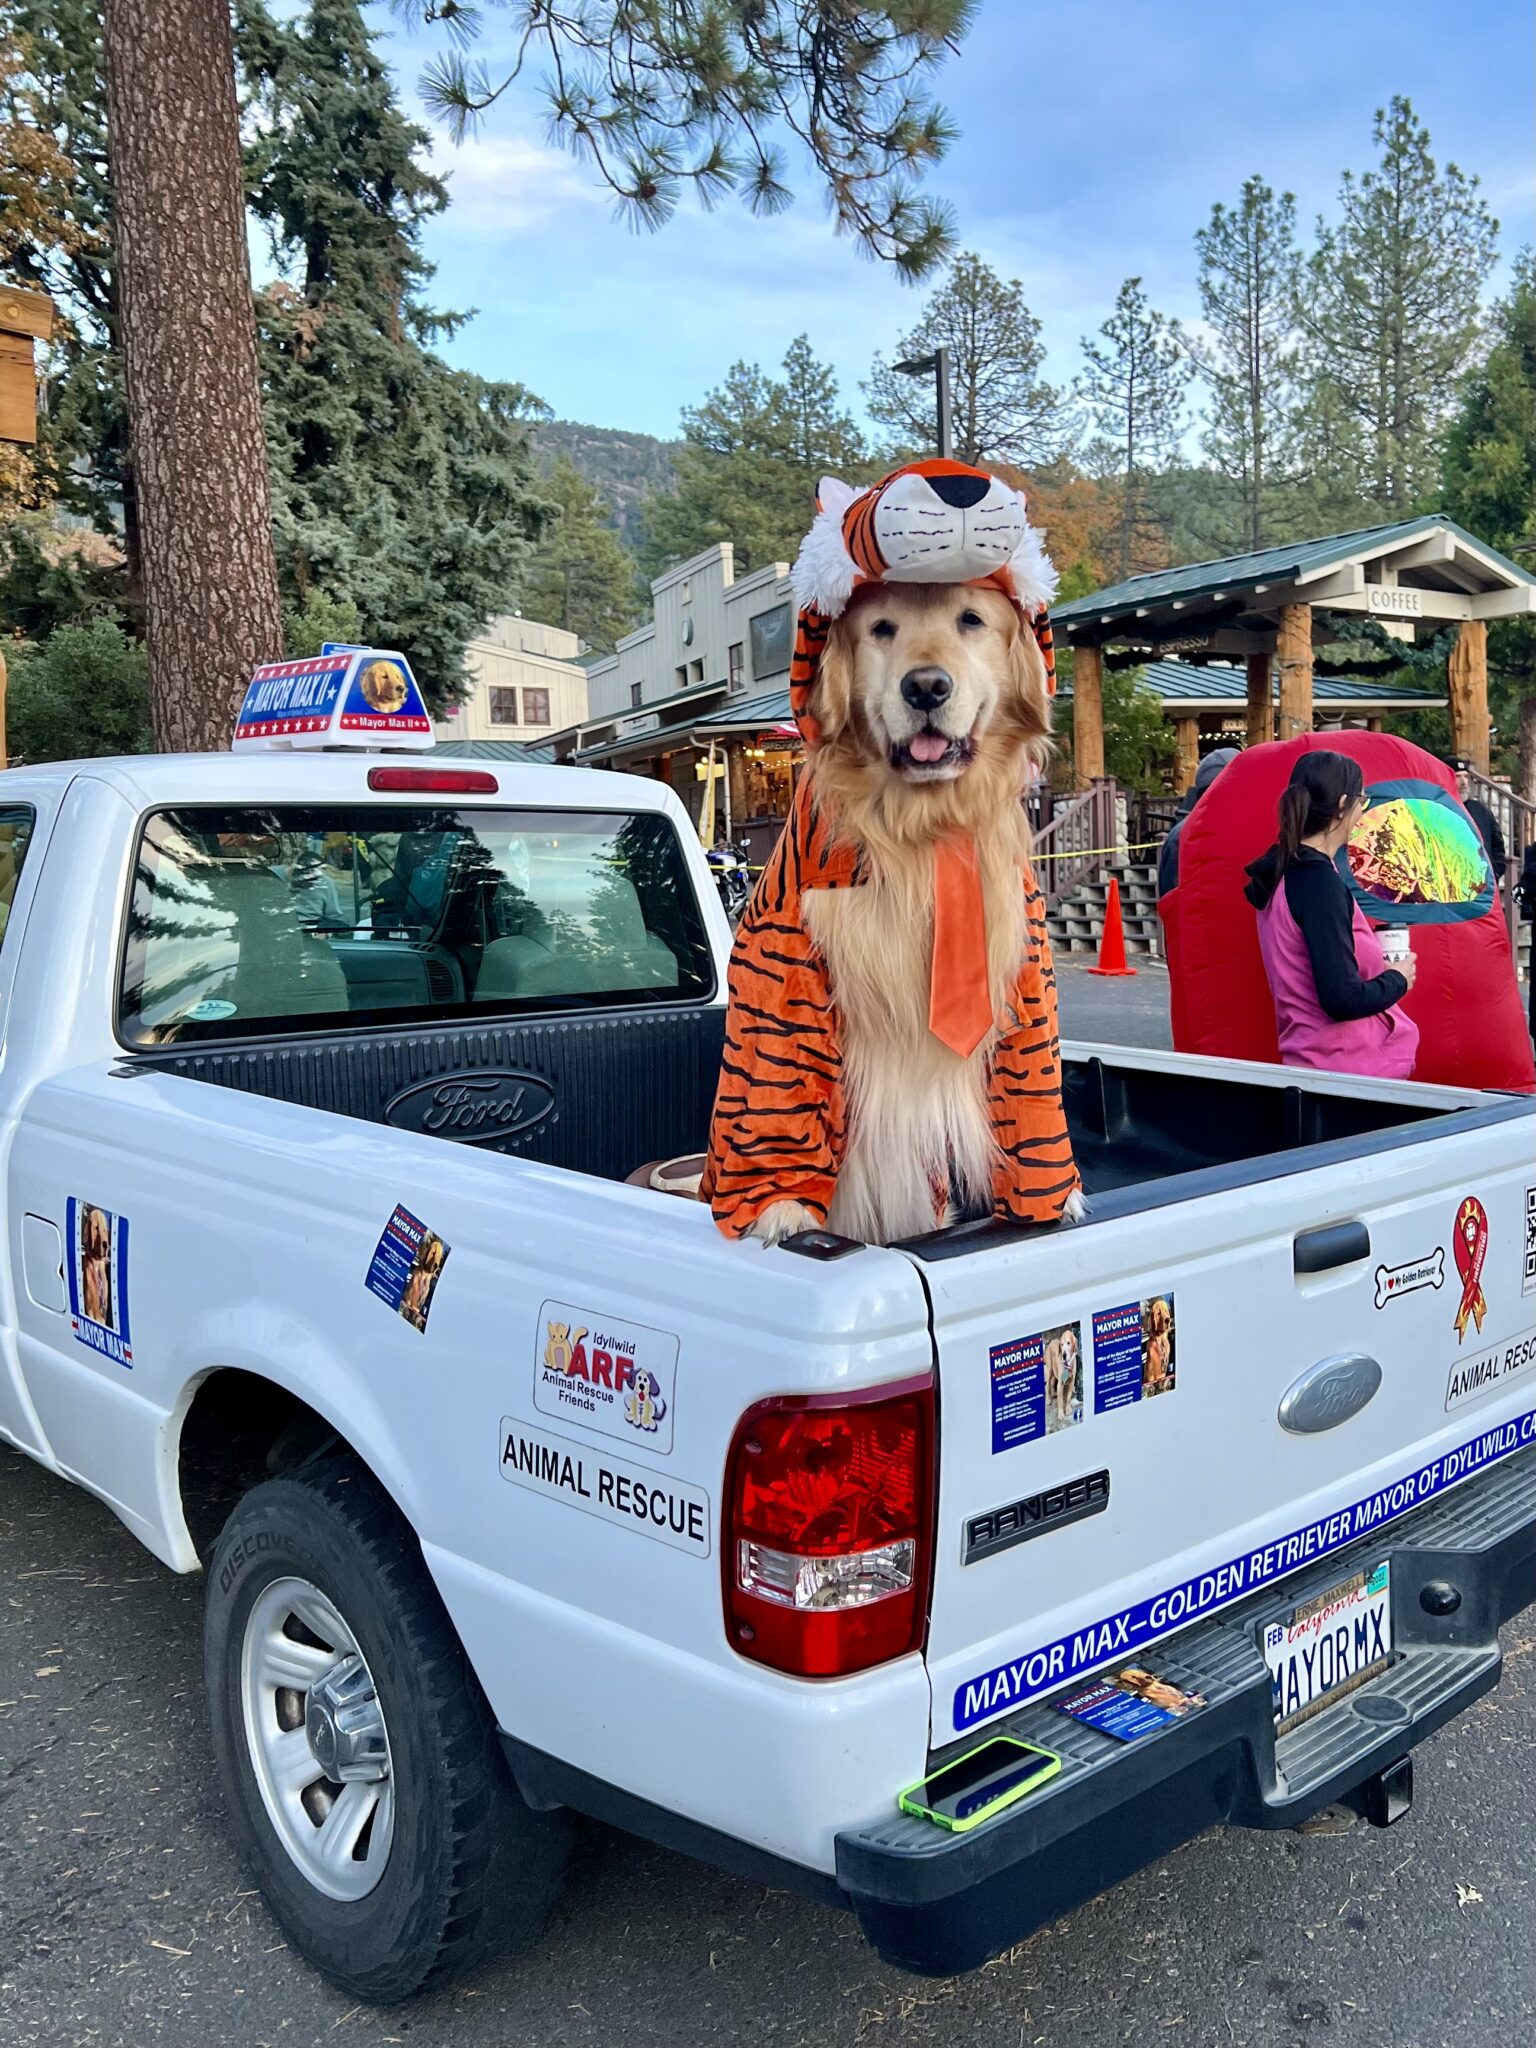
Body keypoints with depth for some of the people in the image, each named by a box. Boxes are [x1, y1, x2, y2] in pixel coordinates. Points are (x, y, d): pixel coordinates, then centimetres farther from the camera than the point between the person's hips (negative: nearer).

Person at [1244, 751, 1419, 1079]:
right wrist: (1398, 979, -5)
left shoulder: (1284, 872, 9)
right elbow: (1343, 999, -22)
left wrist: (1377, 961, 18)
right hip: (1351, 1068, -9)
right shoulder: (1320, 881, -18)